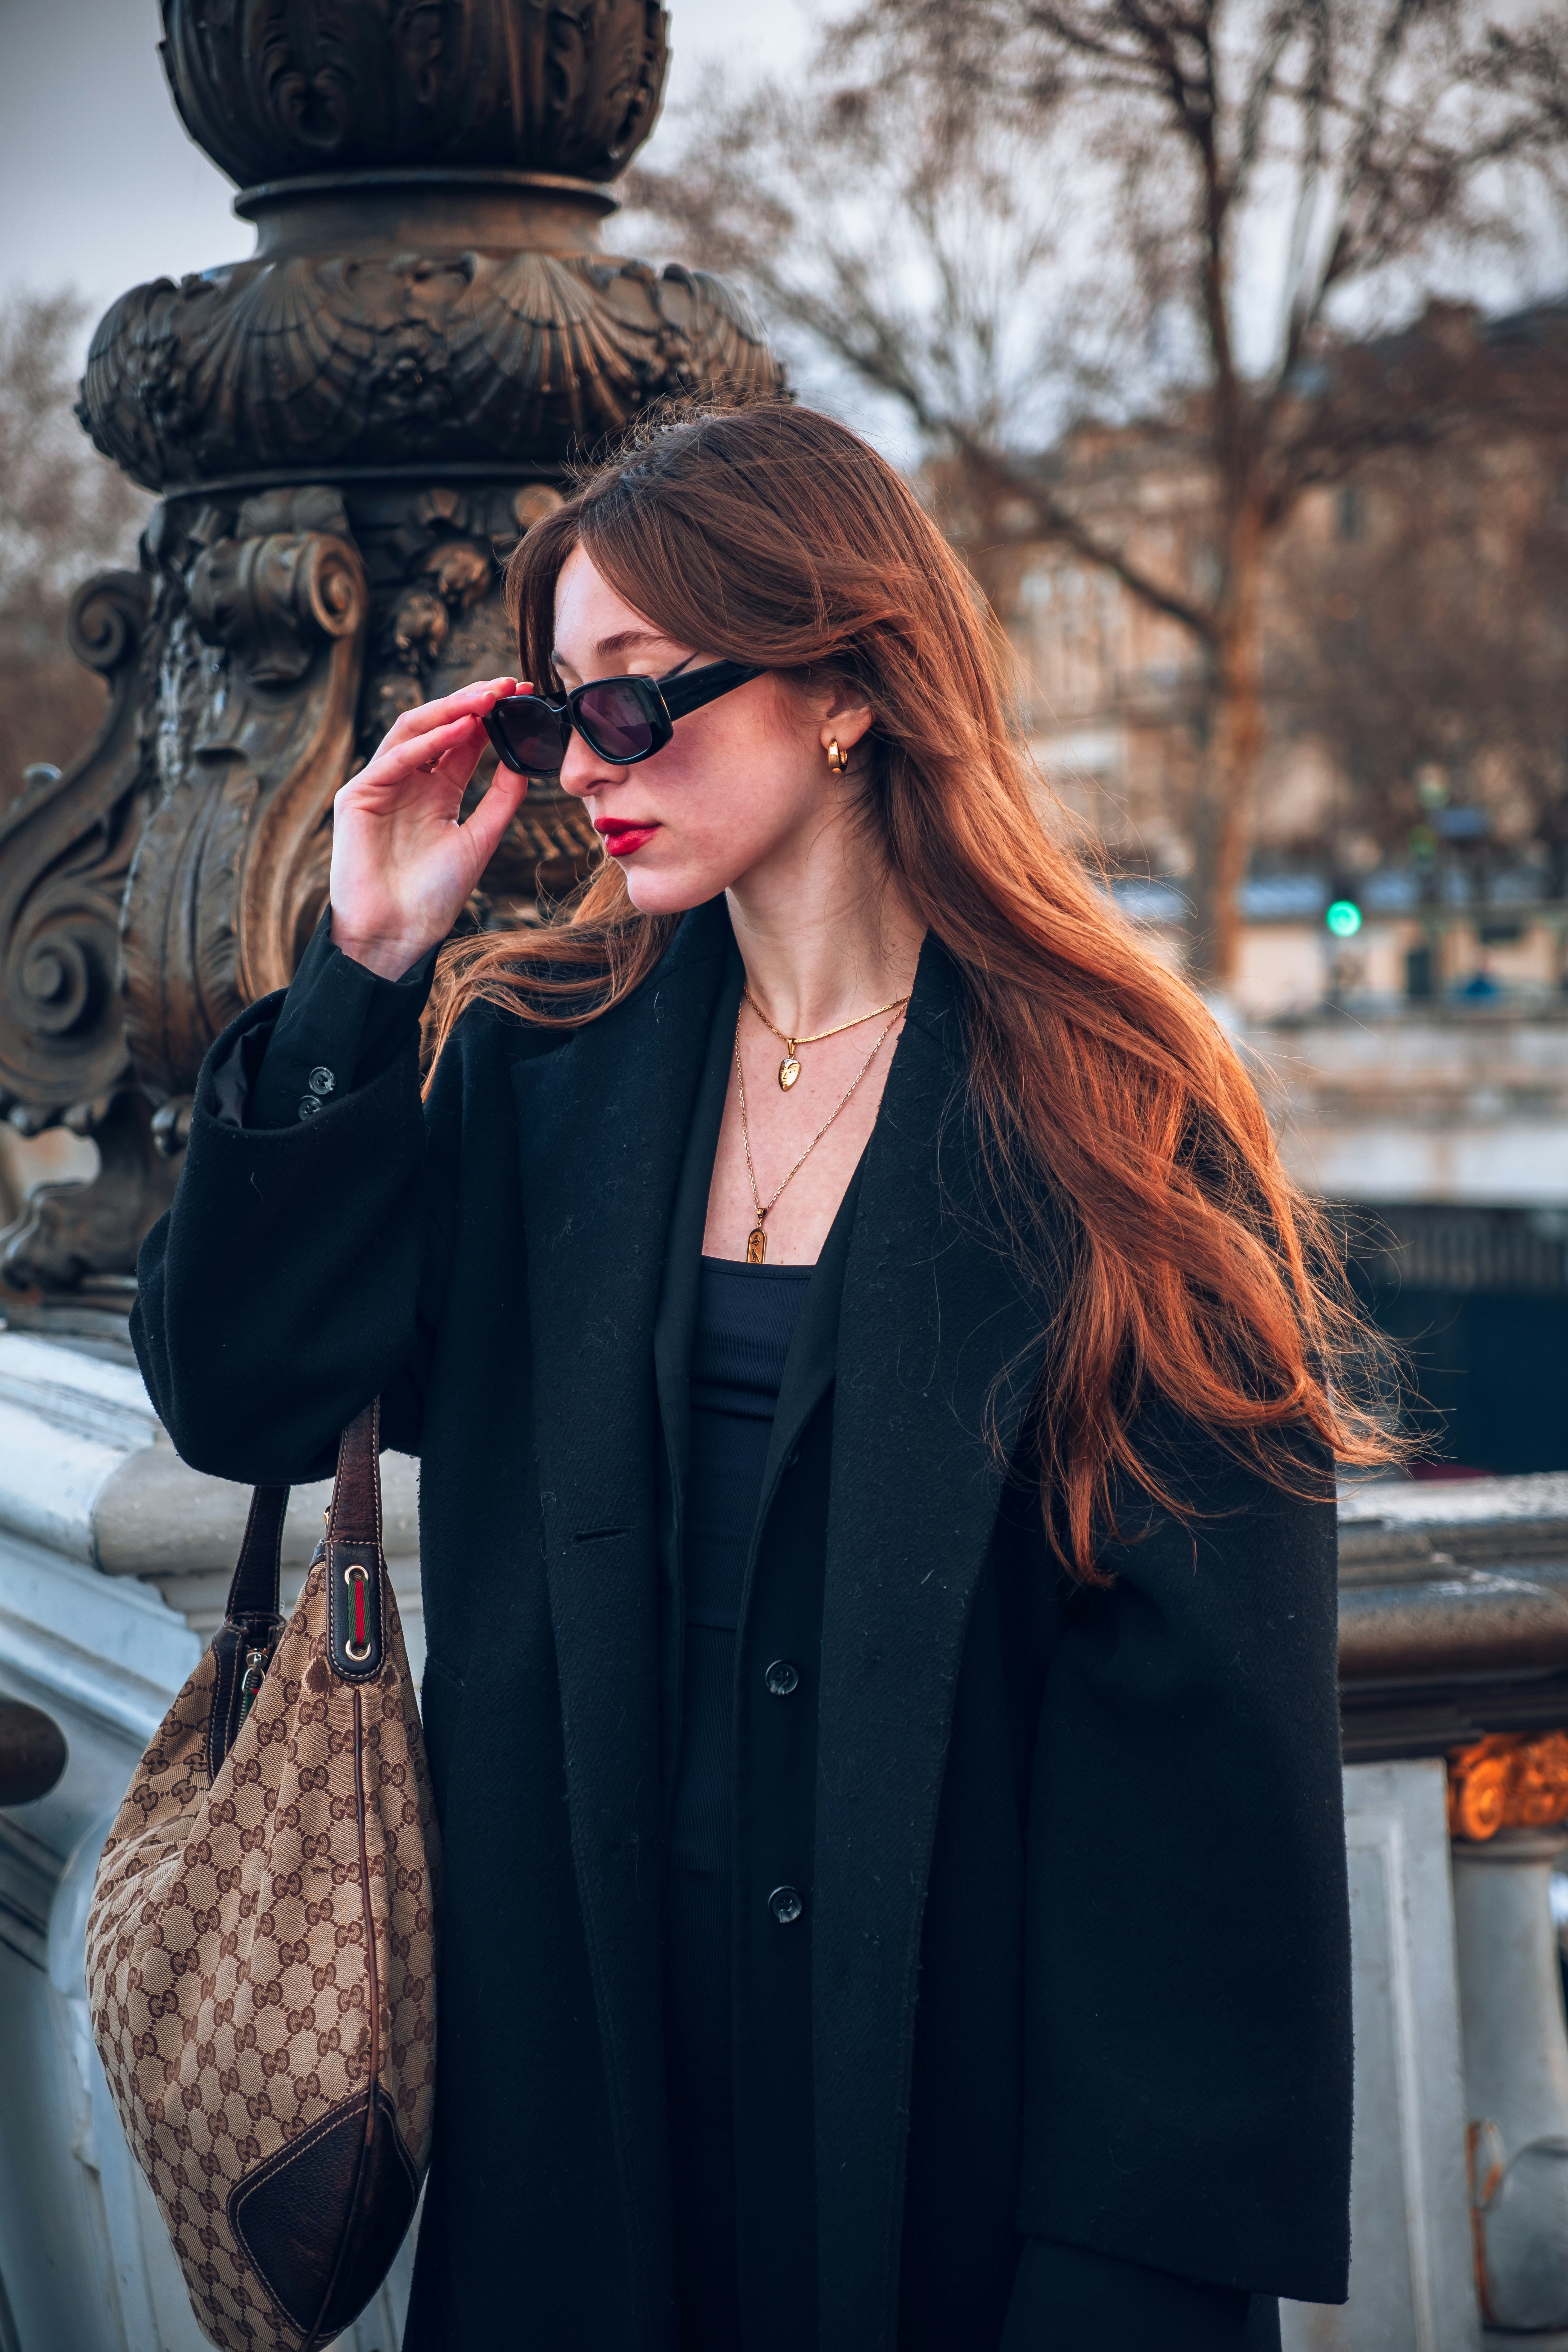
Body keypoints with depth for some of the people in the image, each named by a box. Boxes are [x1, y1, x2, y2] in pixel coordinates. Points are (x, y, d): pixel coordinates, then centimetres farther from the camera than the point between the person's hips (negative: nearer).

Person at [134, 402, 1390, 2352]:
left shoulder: (1110, 1109, -9)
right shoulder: (537, 1063, 3)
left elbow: (1211, 1736, -11)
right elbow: (237, 1394, -5)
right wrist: (366, 975, -11)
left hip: (968, 2058, -3)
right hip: (588, 2044, 4)